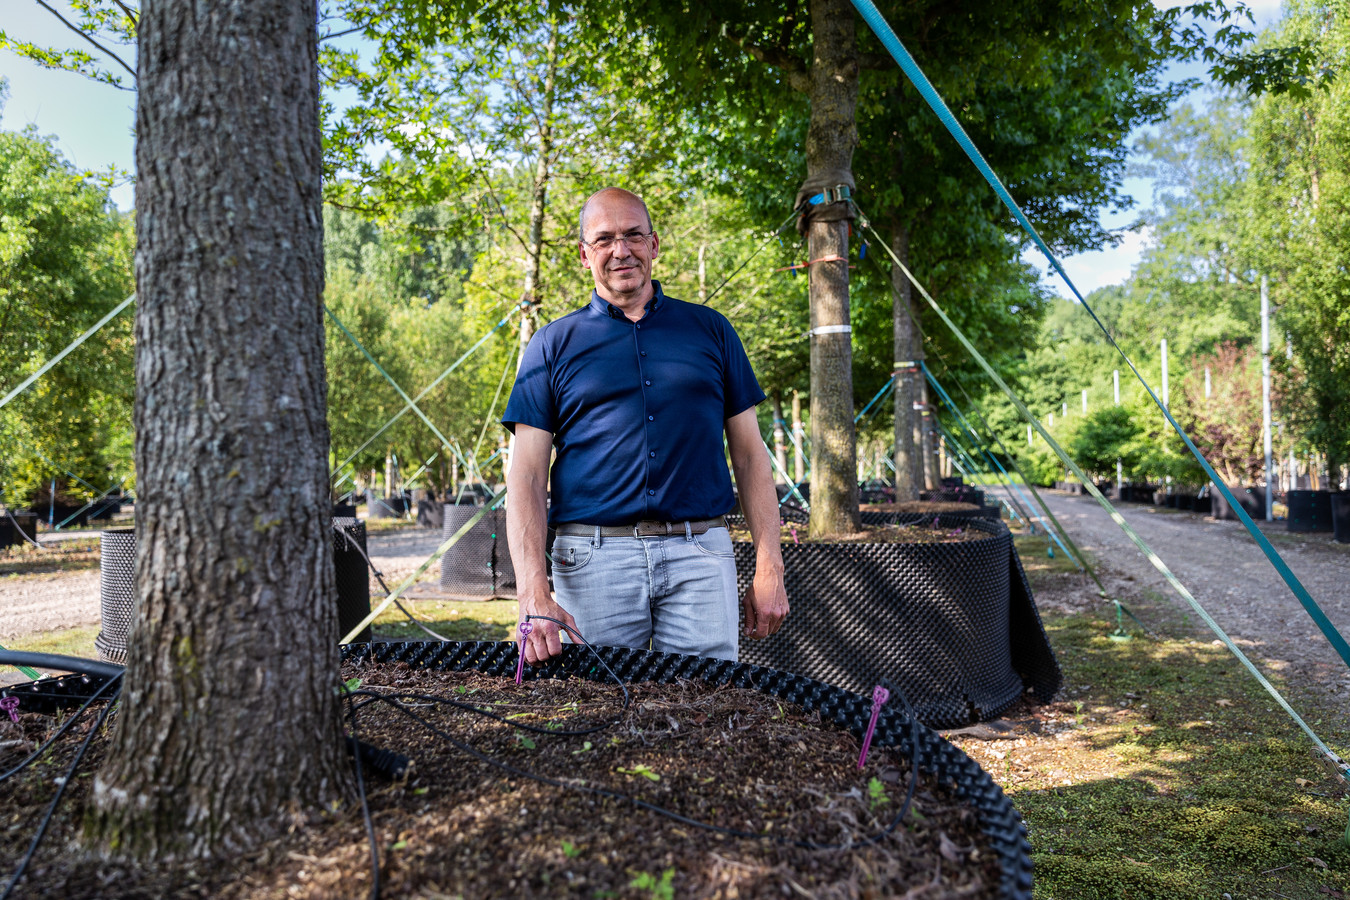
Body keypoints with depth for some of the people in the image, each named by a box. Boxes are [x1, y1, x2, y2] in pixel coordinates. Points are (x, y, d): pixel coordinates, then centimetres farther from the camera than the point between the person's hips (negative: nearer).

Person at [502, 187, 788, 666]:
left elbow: (749, 454, 12)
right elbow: (527, 475, 1)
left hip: (699, 557, 1)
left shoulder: (710, 330, 13)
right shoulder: (553, 345, 8)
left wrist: (769, 568, 3)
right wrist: (534, 594, -11)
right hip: (593, 559, 0)